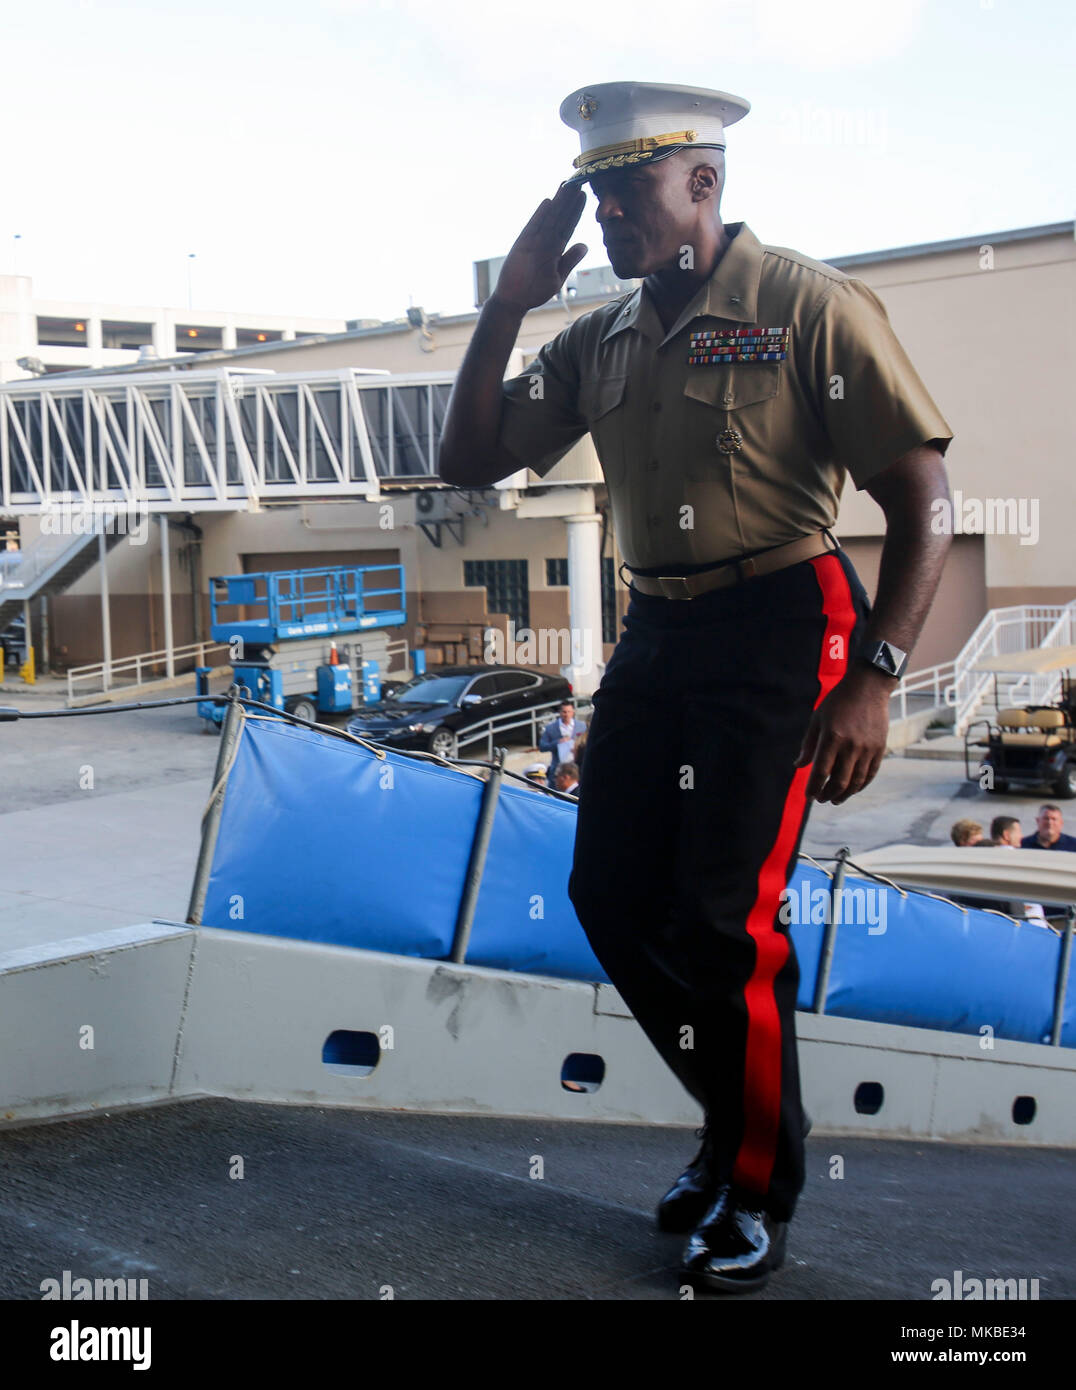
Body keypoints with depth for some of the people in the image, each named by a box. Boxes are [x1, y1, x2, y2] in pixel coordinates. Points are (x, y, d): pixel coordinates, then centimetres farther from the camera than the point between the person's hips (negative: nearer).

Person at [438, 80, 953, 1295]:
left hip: (777, 631, -7)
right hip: (655, 636, 7)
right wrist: (506, 306, -1)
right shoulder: (599, 342, 9)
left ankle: (759, 1193, 14)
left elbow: (922, 500, -12)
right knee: (610, 897, 8)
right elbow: (471, 463, 11)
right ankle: (734, 1126, 29)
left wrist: (873, 679, -21)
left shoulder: (807, 308, -10)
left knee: (720, 918, -8)